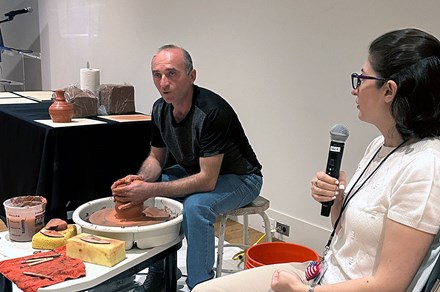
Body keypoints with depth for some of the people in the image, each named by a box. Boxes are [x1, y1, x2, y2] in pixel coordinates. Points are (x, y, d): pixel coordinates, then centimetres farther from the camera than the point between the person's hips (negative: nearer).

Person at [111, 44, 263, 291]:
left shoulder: (212, 111, -32)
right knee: (140, 193, -4)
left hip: (239, 178, -8)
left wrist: (150, 190, -35)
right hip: (194, 171, 8)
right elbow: (156, 158, 5)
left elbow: (207, 180, -33)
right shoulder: (160, 109, -8)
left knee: (195, 206, -35)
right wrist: (141, 179, -18)